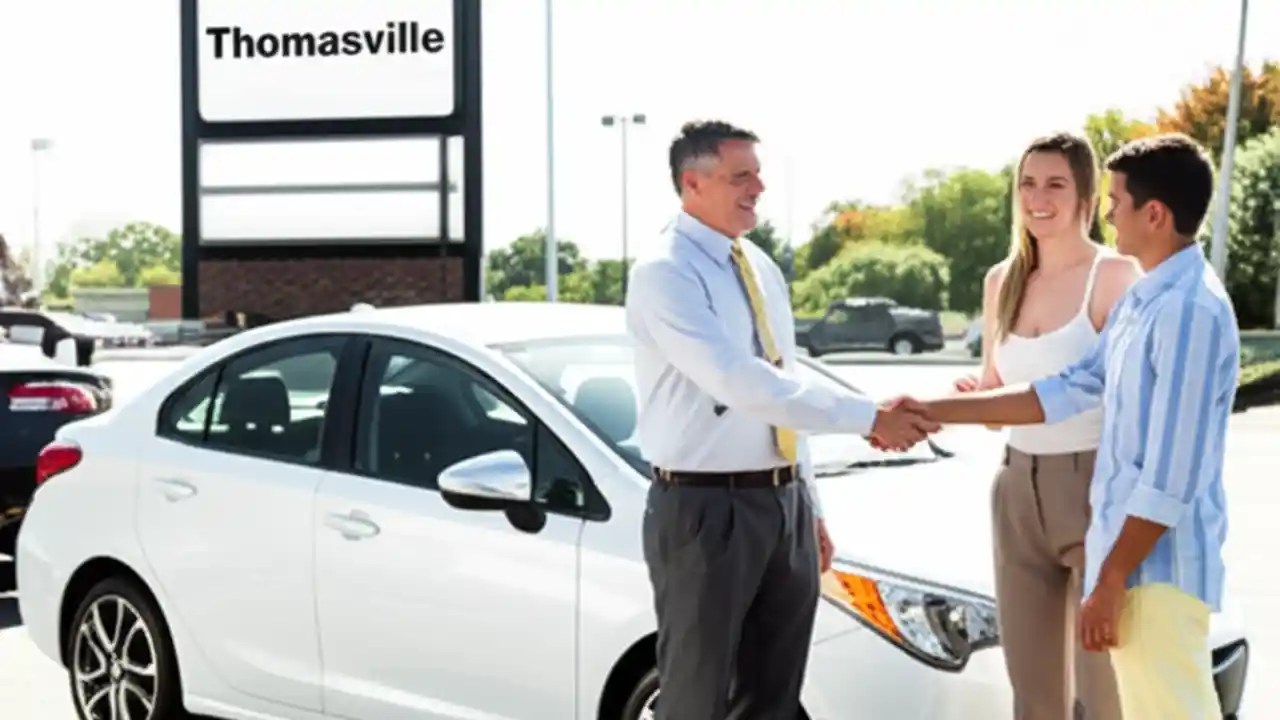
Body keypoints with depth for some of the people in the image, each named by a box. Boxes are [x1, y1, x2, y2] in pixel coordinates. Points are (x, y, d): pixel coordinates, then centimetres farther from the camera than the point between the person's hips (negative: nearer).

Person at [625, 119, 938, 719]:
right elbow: (737, 379, -26)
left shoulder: (761, 267, 13)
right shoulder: (664, 272, -13)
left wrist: (807, 504, 17)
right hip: (705, 509, -7)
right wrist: (866, 417, -28)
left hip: (783, 503, 8)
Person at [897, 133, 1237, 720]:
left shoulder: (1192, 310, -20)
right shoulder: (1140, 299, 11)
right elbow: (1070, 390, 14)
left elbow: (1170, 477, -21)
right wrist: (936, 411, 10)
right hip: (1132, 549, 9)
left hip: (1157, 565, -9)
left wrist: (1110, 582, -17)